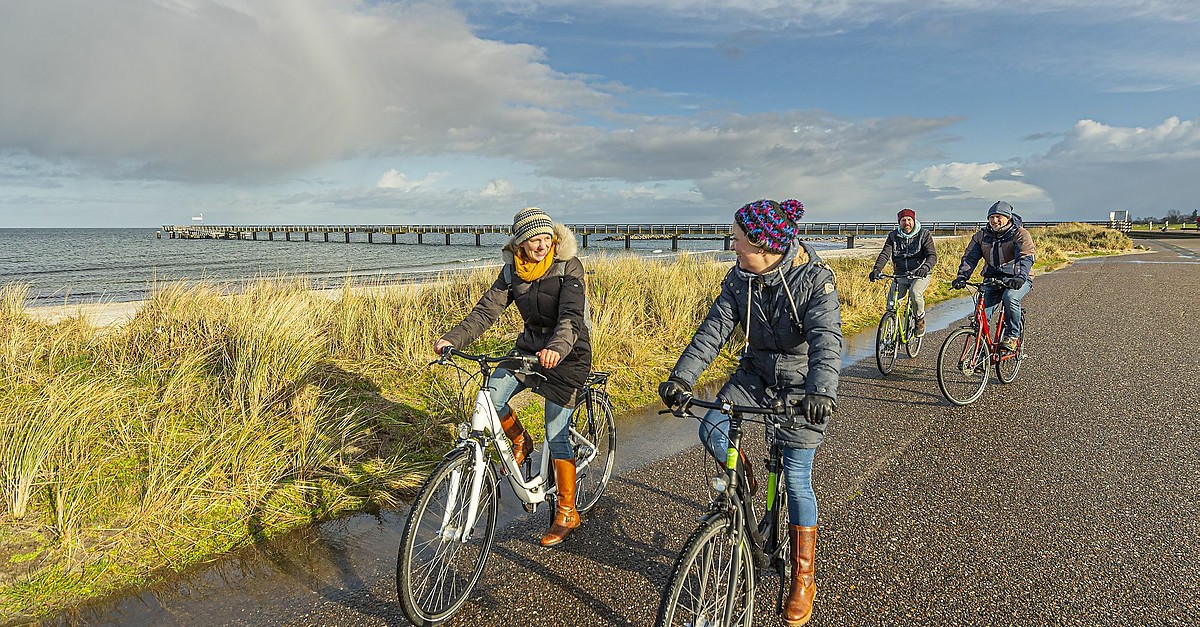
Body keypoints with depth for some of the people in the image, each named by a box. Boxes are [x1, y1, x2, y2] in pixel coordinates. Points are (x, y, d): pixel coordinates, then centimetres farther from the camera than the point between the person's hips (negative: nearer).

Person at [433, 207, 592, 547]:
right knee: (491, 397, -16)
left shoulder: (568, 266, -17)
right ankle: (520, 441, 17)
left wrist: (557, 347, -51)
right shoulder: (512, 271, -1)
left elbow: (571, 315, -30)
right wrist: (452, 339, -23)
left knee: (556, 435, -6)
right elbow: (486, 310, -7)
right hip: (530, 346, 5)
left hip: (567, 355, -5)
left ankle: (567, 513, 11)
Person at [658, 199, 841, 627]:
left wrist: (821, 391, -50)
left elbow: (826, 339, -34)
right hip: (756, 373, 4)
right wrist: (682, 375, -25)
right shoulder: (739, 278, -8)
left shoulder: (814, 278, -22)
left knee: (796, 478, -2)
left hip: (801, 385, -4)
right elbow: (715, 327, -13)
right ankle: (742, 477, 15)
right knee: (710, 430, -20)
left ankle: (803, 579, 15)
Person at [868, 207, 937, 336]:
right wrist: (876, 270, -29)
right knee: (891, 301, -15)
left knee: (915, 292, -31)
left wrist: (925, 267, -36)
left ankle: (920, 319, -6)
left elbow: (932, 255, -14)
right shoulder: (893, 236, 4)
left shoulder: (924, 235, -3)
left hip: (920, 274, -3)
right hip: (900, 275, 3)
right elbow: (884, 254, -9)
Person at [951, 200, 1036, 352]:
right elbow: (969, 257, 0)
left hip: (1016, 280, -4)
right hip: (993, 278, 4)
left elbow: (1026, 257, -22)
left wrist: (1020, 277, -41)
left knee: (1010, 298, -34)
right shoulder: (982, 235, 5)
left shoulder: (1020, 234, -8)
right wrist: (962, 276, -17)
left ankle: (1012, 335, -17)